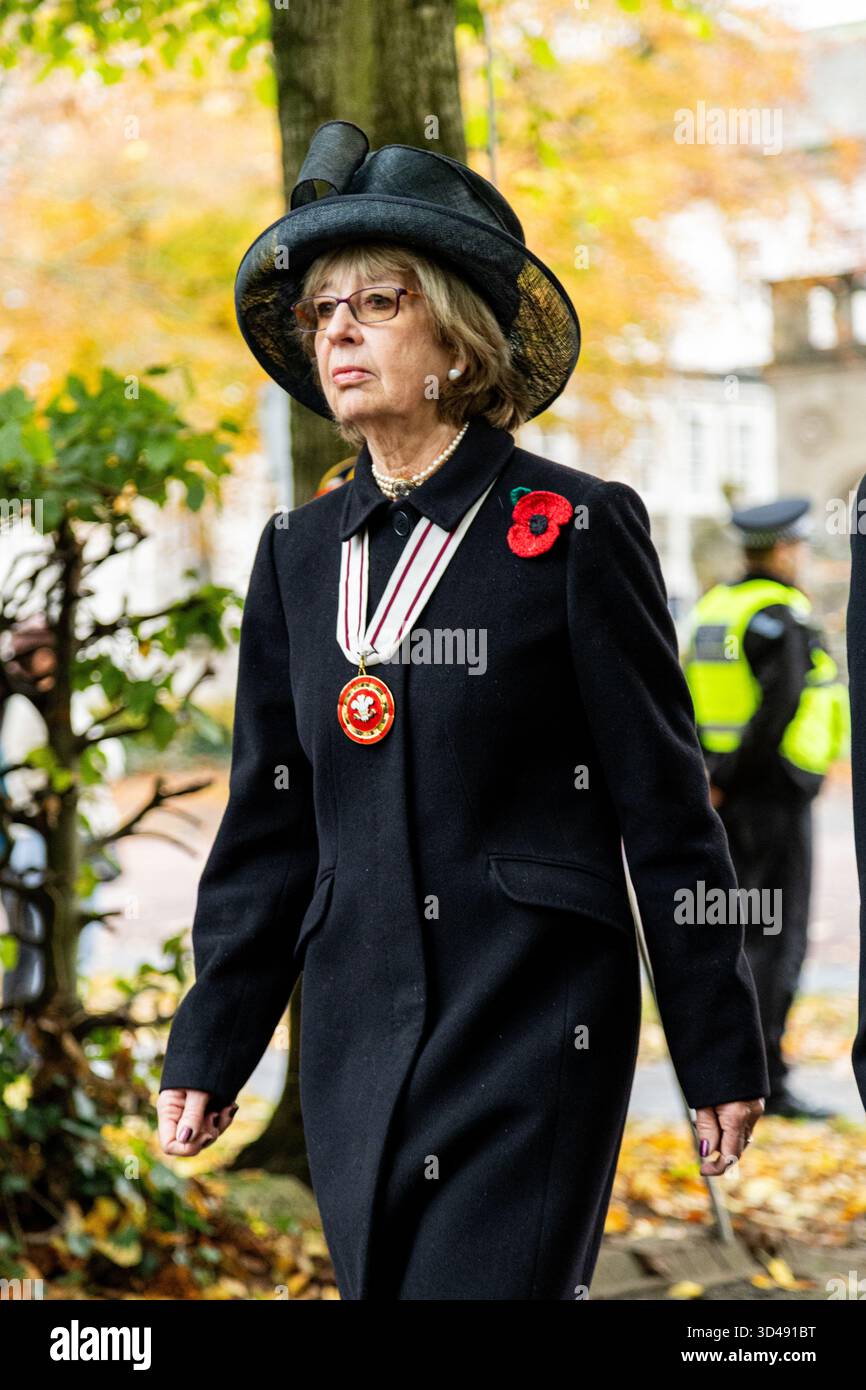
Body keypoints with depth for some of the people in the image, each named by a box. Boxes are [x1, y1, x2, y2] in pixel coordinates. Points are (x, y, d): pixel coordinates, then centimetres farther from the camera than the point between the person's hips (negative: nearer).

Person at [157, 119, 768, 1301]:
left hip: (535, 1035, -5)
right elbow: (269, 827, 13)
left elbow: (666, 808, -3)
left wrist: (721, 1055, -3)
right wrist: (206, 1050, 10)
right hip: (356, 1047, 5)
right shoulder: (300, 553, 10)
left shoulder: (575, 528, -4)